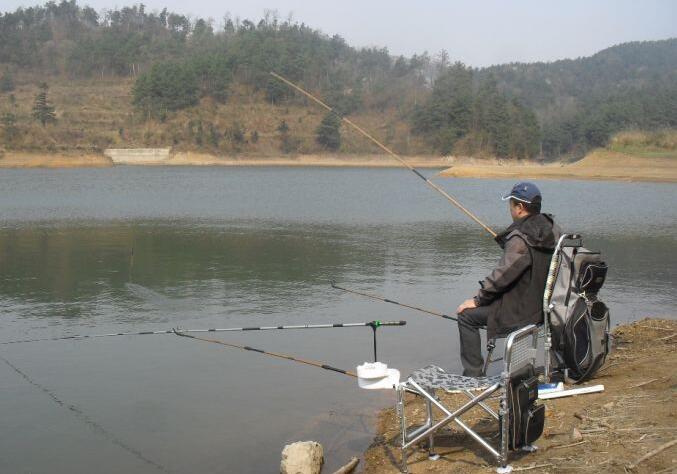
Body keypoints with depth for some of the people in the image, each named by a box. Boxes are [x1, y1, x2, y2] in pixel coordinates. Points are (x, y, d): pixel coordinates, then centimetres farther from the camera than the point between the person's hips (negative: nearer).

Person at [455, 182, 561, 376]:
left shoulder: (520, 239, -25)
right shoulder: (550, 228, 2)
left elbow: (502, 276, -23)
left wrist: (477, 300, -11)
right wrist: (506, 243, 14)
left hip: (523, 310, -10)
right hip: (542, 302, 10)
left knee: (467, 315, -3)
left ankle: (473, 374, 1)